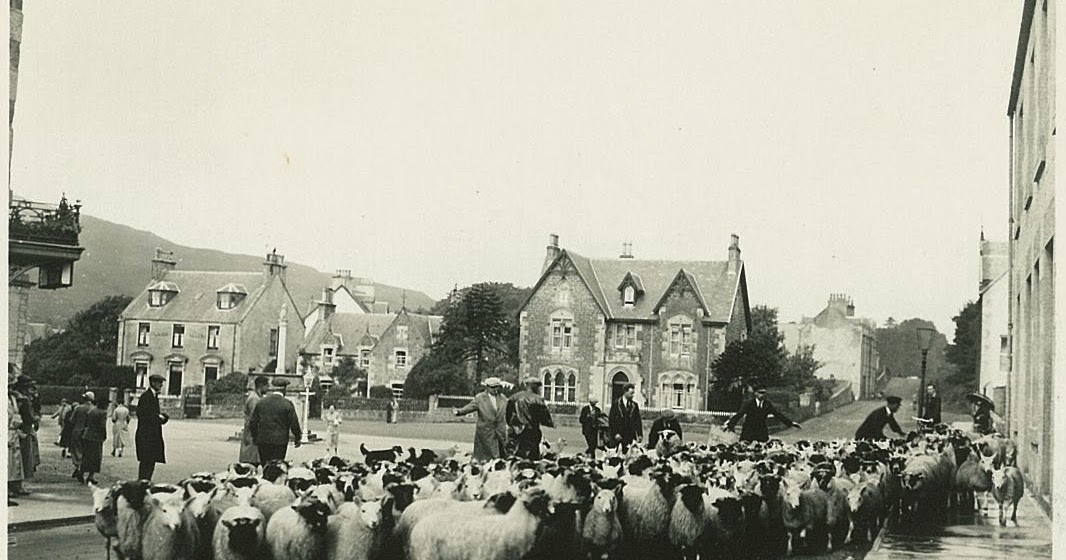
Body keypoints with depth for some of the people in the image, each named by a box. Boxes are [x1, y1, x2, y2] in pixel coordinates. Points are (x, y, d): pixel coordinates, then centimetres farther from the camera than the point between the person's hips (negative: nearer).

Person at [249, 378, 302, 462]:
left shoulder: (261, 402, 5)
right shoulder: (287, 404, -7)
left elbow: (253, 421, 9)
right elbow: (294, 423, -5)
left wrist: (254, 437, 21)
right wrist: (297, 438, 10)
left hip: (262, 440, 4)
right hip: (280, 441, -3)